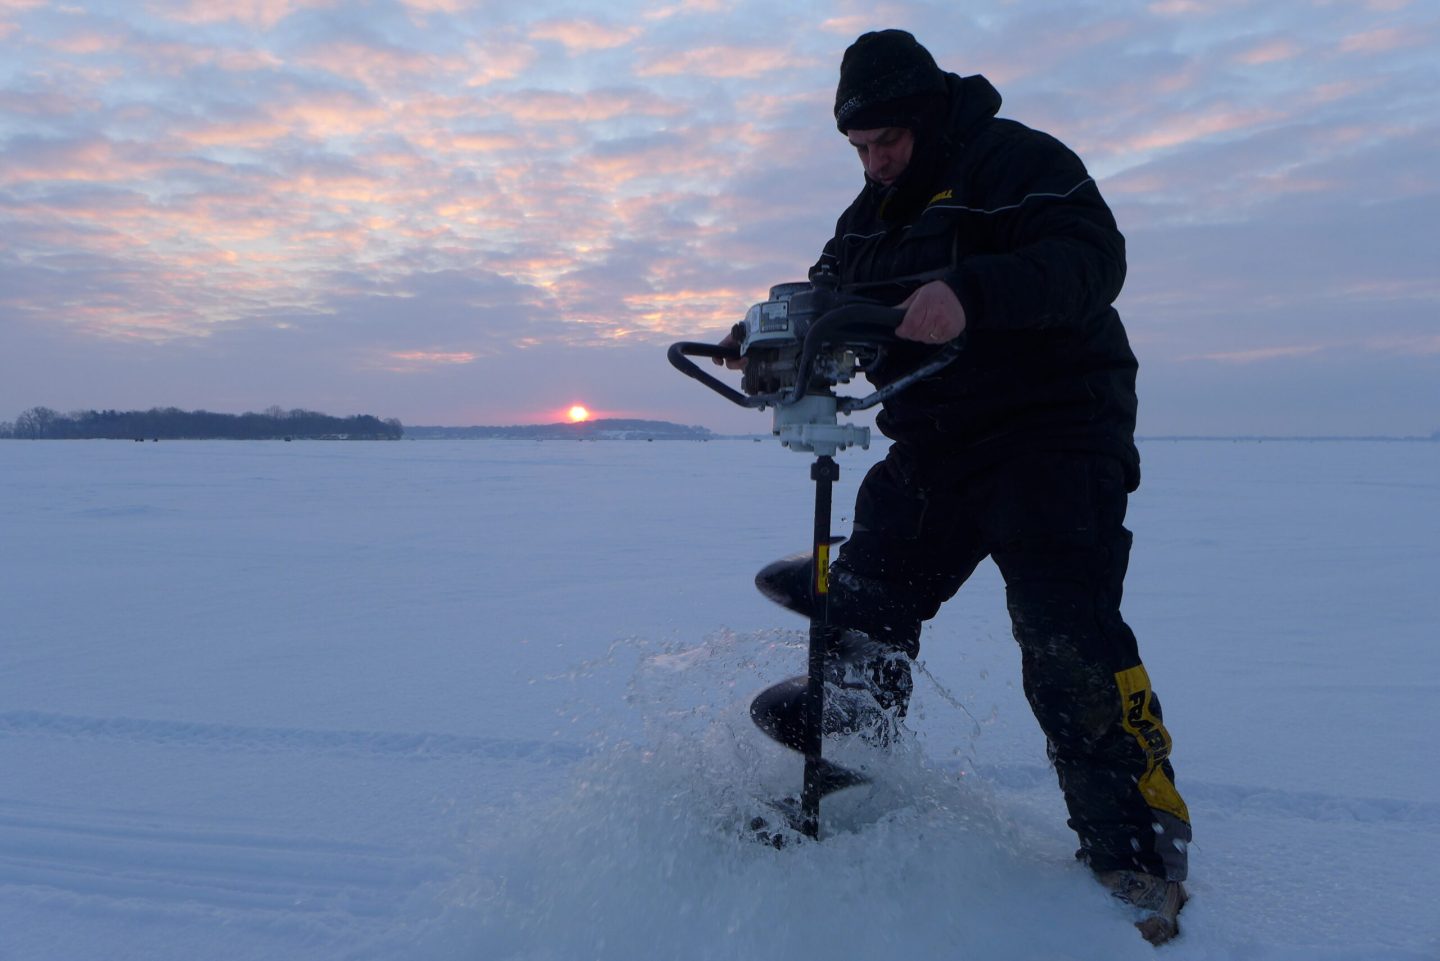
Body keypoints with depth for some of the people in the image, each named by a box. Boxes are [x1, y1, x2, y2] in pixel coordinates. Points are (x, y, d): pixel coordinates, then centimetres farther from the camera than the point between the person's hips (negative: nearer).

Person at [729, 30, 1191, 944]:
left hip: (1054, 430, -7)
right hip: (936, 441, 7)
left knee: (1066, 638, -14)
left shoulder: (1022, 163, -8)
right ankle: (852, 706, 35)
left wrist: (973, 292, -40)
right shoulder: (874, 212, 16)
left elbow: (1093, 259, -22)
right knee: (874, 578, 11)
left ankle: (1138, 846, -2)